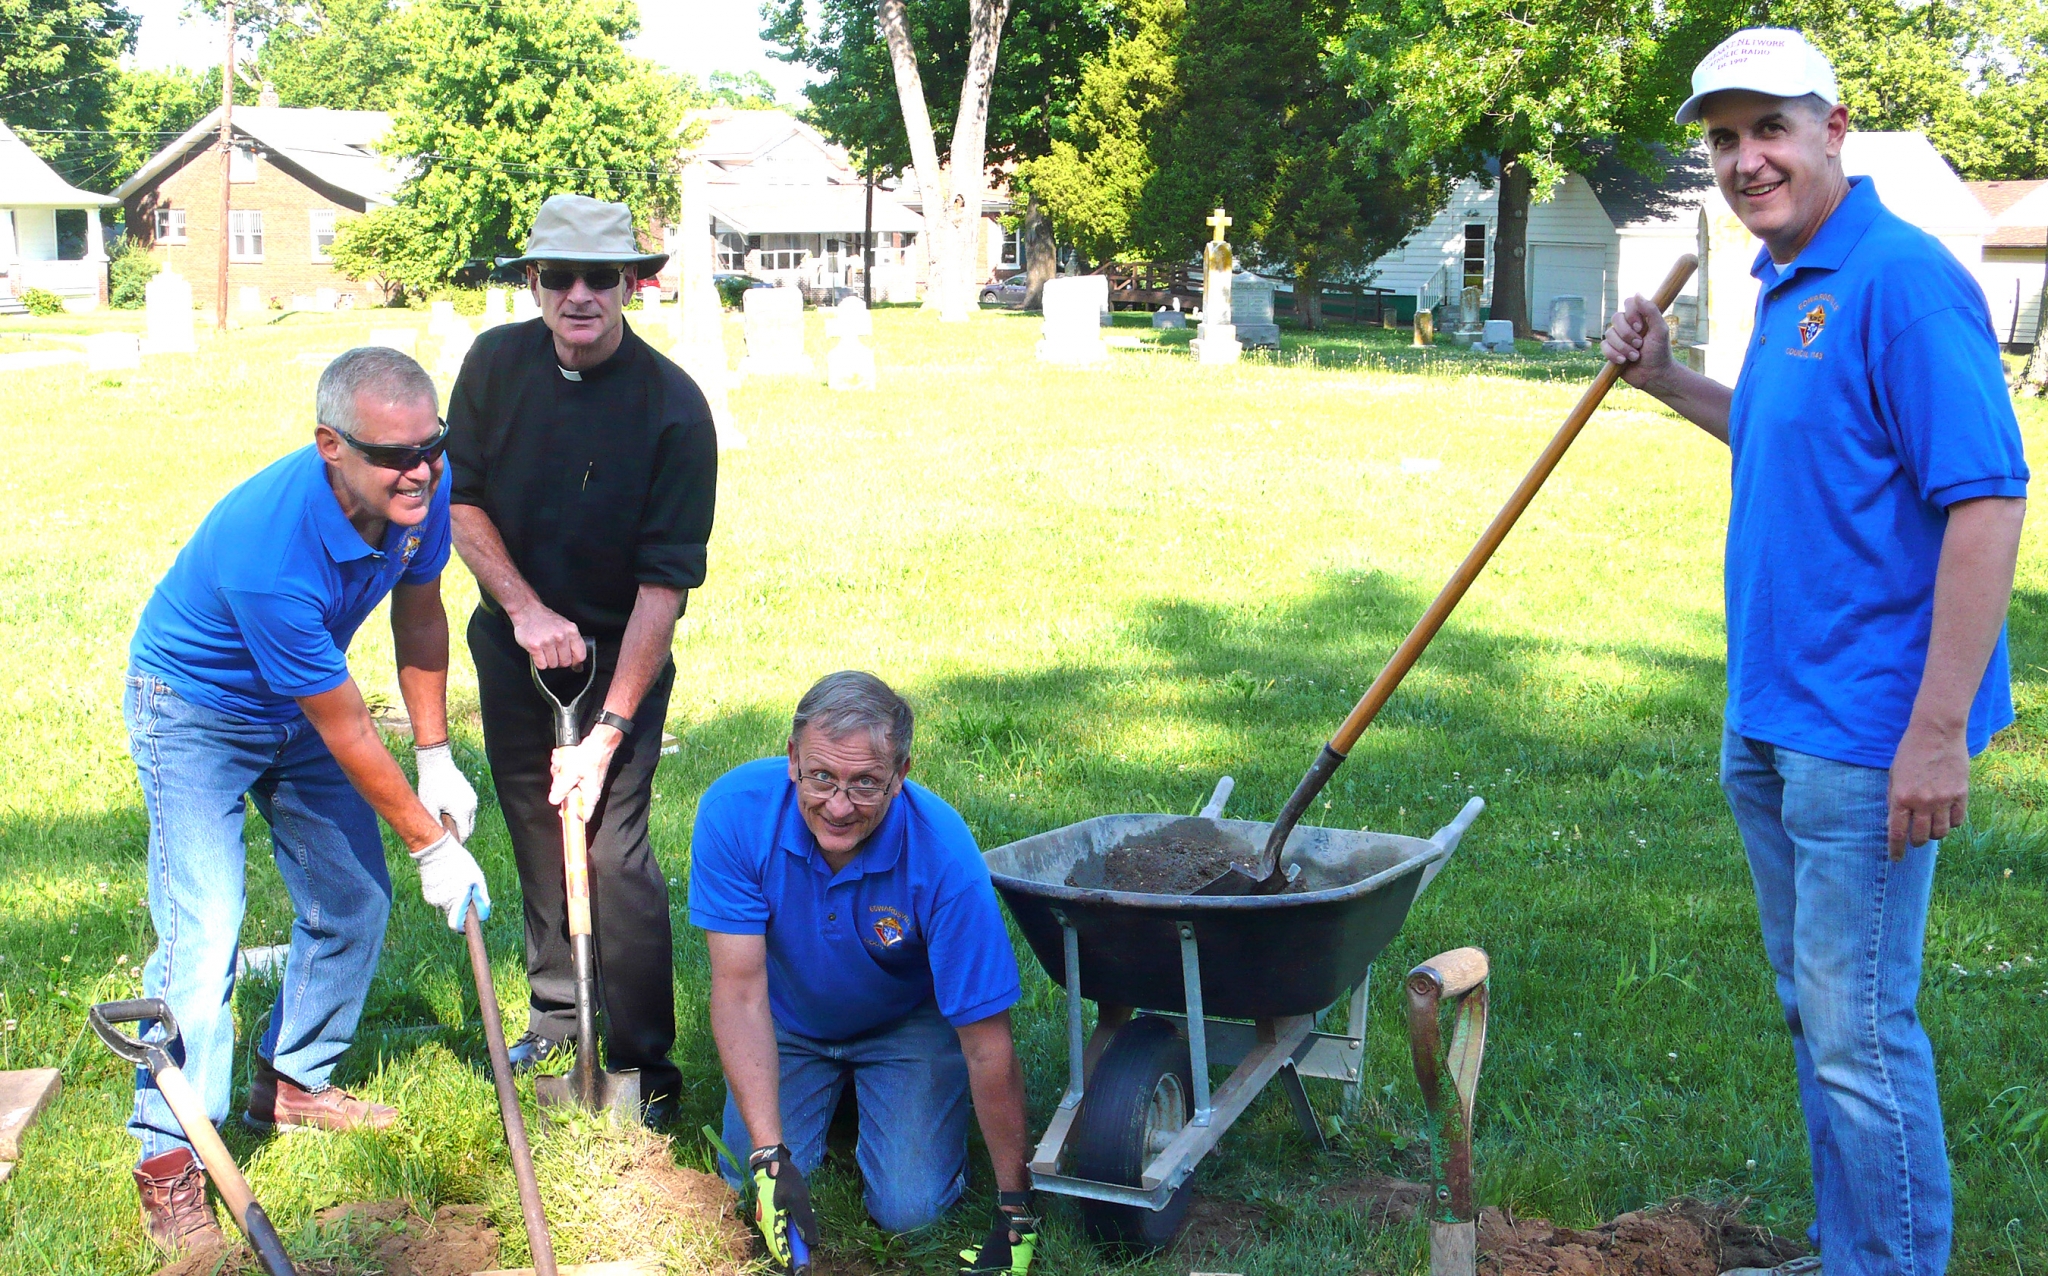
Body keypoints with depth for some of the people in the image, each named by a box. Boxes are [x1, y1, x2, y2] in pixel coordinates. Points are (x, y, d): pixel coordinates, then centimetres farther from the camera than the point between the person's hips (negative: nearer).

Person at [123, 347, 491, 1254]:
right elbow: (347, 734, -29)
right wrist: (431, 845, -19)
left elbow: (419, 617, 1)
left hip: (297, 700, 7)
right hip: (198, 711, -7)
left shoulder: (420, 491, -21)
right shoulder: (270, 553, -40)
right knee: (203, 931, -15)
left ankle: (292, 1084, 29)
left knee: (355, 899, 9)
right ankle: (169, 1158, -3)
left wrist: (437, 758, 4)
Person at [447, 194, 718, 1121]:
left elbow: (667, 578, -20)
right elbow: (459, 497, 0)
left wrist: (610, 728, -22)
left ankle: (642, 1062, 0)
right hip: (513, 638, 4)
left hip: (621, 651, -4)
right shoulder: (496, 363, -8)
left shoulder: (673, 407, -20)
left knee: (614, 850, -11)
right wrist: (526, 607, -15)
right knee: (537, 834, 13)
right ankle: (556, 1018, 30)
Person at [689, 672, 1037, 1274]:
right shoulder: (735, 810, -32)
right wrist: (769, 1154, -33)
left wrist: (1015, 1207, -24)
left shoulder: (943, 855, -36)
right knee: (750, 1189, -10)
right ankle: (831, 1089, 22)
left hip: (907, 1023, -2)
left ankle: (871, 1091, 19)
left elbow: (988, 1047, -29)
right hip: (788, 1022, 2)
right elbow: (740, 990, -27)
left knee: (909, 1209, -14)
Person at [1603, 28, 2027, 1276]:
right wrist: (1669, 380, 14)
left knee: (1859, 1034, -2)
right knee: (1816, 1016, 18)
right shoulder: (1787, 286, 12)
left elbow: (1987, 500, -21)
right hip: (1770, 720, 10)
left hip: (1862, 733, -10)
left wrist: (1939, 731, -23)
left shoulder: (1903, 278, -16)